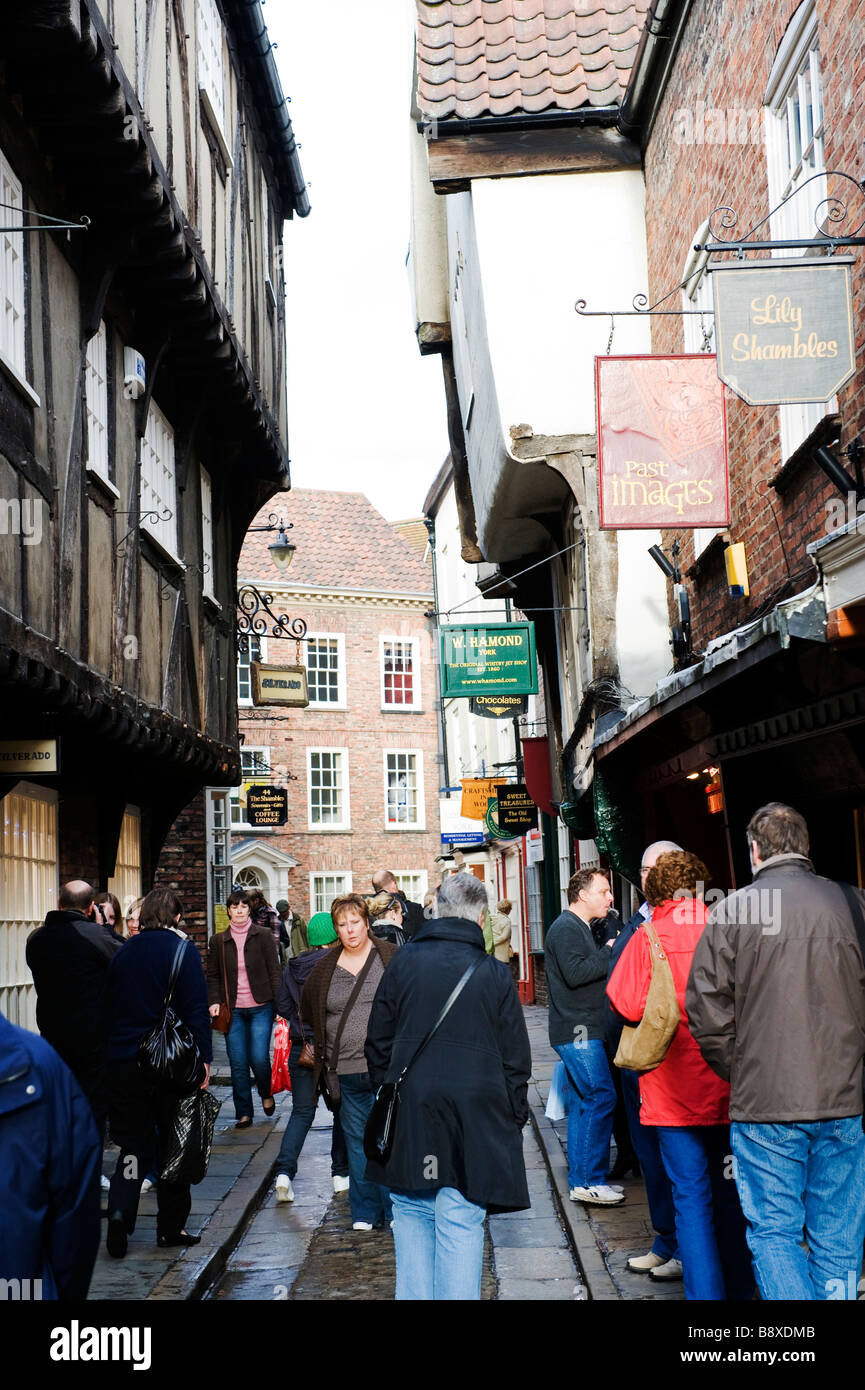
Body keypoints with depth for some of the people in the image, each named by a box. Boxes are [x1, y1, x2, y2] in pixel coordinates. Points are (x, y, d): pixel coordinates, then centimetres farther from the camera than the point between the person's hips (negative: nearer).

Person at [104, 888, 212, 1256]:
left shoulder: (123, 952, 7)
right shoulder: (181, 949, -7)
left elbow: (110, 1006, 12)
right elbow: (195, 1008, -11)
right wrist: (203, 1059, -7)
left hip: (123, 1061, 3)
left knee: (133, 1143, 11)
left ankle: (120, 1211, -10)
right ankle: (171, 1227, 13)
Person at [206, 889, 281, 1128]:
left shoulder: (263, 935, 2)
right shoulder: (218, 940, 7)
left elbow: (274, 972, 2)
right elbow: (213, 975, 13)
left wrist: (280, 1004, -6)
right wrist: (214, 1001, -3)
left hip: (261, 1007, -2)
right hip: (233, 1010, 2)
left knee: (259, 1058, -9)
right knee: (238, 1064, 0)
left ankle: (267, 1094, 22)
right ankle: (243, 1113, 13)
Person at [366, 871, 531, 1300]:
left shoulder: (403, 962, 1)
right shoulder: (495, 974, -3)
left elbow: (378, 1043, 7)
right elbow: (516, 1058, 1)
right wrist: (514, 1119, 10)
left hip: (408, 1117, 1)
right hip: (474, 1118, -1)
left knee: (412, 1216, 13)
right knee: (460, 1225, 1)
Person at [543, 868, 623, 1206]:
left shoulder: (578, 928, 21)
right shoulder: (566, 928, -12)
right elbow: (575, 973, -23)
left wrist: (607, 953, 8)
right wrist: (608, 952, -14)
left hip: (582, 1032, 11)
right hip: (578, 1030, -11)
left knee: (583, 1102, 11)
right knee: (601, 1097, -13)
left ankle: (580, 1180, 16)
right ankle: (589, 1181, -10)